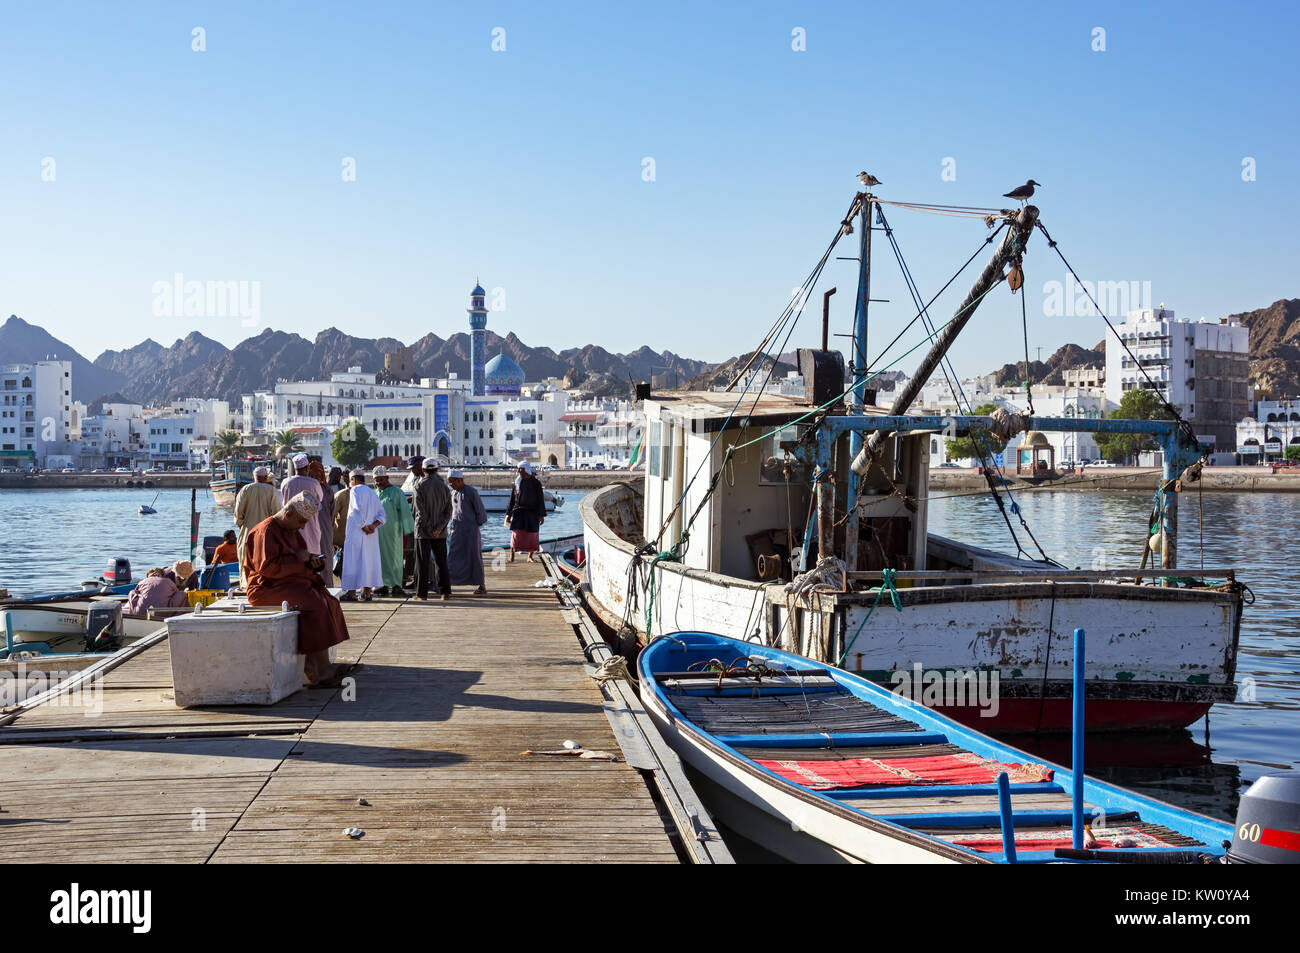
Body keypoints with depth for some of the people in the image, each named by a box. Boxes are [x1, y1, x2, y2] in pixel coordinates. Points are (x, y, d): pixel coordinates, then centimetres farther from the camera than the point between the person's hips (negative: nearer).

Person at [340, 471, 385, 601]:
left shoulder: (355, 490, -4)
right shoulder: (373, 493, 18)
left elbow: (358, 510, -18)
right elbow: (382, 515, 11)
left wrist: (363, 527, -13)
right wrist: (373, 525, -2)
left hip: (356, 532, -6)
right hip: (371, 535, 6)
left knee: (353, 560, -4)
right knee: (369, 560, 8)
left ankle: (351, 592, -6)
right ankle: (367, 592, 7)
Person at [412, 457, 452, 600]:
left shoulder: (420, 485, -9)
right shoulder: (444, 486, 3)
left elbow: (420, 510, -14)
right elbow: (449, 510, -3)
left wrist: (429, 529, -10)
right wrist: (439, 528, -8)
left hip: (423, 531, -3)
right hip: (440, 532, 3)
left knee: (422, 563, 4)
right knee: (441, 561, 10)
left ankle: (422, 592, 4)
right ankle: (445, 591, 7)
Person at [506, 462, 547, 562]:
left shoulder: (536, 483, 1)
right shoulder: (517, 482, 7)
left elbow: (540, 500, 1)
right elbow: (512, 499, 10)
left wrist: (542, 515, -3)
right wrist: (508, 514, 7)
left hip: (532, 512, -1)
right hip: (519, 511, 1)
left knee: (532, 535, 1)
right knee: (516, 534, -10)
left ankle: (530, 557, 13)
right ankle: (512, 556, -6)